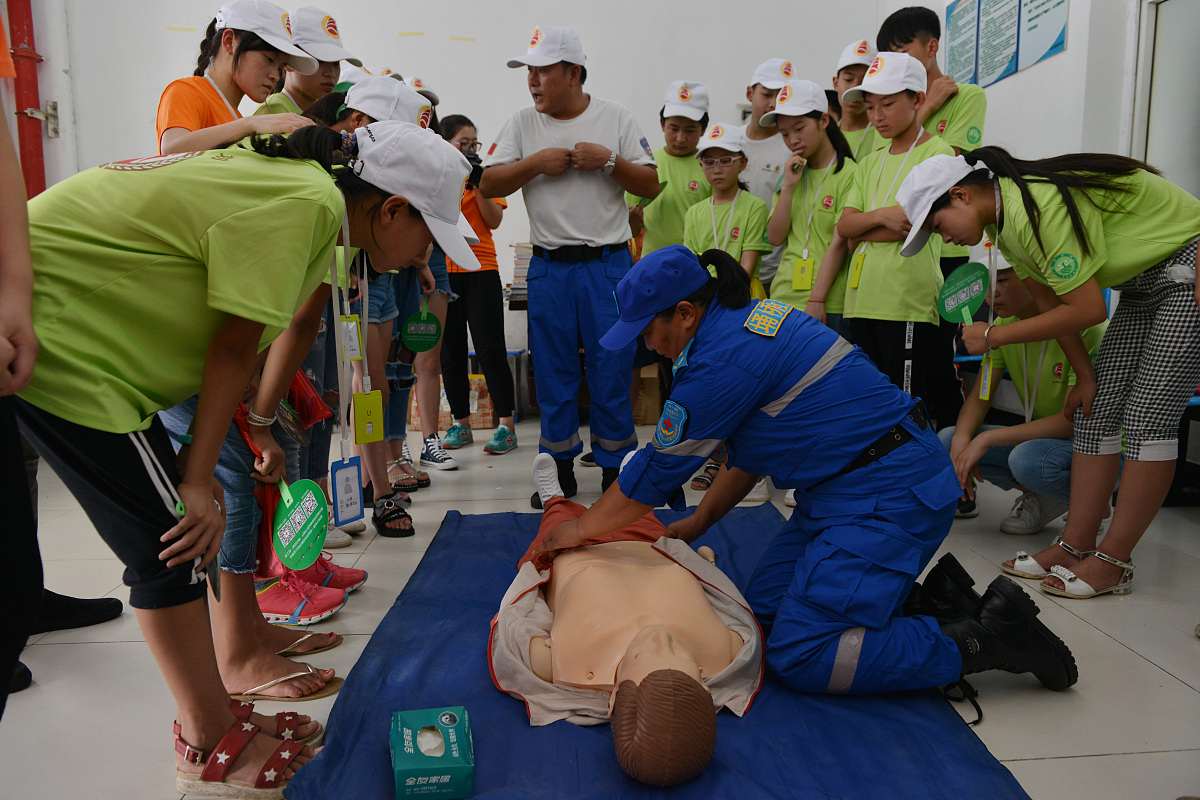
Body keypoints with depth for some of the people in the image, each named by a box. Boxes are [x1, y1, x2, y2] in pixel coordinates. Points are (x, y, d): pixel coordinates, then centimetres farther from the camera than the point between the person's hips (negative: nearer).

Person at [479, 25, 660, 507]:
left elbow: (650, 186, 3)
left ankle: (616, 468, 15)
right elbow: (488, 185, 2)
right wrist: (536, 163, -9)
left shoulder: (615, 118, 5)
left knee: (612, 372, 1)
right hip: (549, 268, 2)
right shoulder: (522, 125, 8)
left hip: (608, 265, -1)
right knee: (553, 374, 7)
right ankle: (560, 470, 20)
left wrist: (608, 160, -11)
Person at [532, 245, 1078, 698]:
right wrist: (693, 526, 20)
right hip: (847, 488, 10)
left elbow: (657, 471, -12)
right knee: (765, 610, 7)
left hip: (888, 495, -10)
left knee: (798, 656, -12)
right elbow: (746, 451, 19)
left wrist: (580, 529, 2)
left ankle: (984, 637, -2)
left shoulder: (724, 358, -20)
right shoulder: (747, 321, 11)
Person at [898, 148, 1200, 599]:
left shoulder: (1036, 209, -31)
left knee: (1148, 418, -12)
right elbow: (1050, 303, 4)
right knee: (1097, 408, 3)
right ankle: (1077, 544, 6)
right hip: (1143, 281, 10)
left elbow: (1088, 309, -28)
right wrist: (1085, 375, 2)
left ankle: (1113, 562, -6)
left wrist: (992, 337, -20)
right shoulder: (1004, 221, 0)